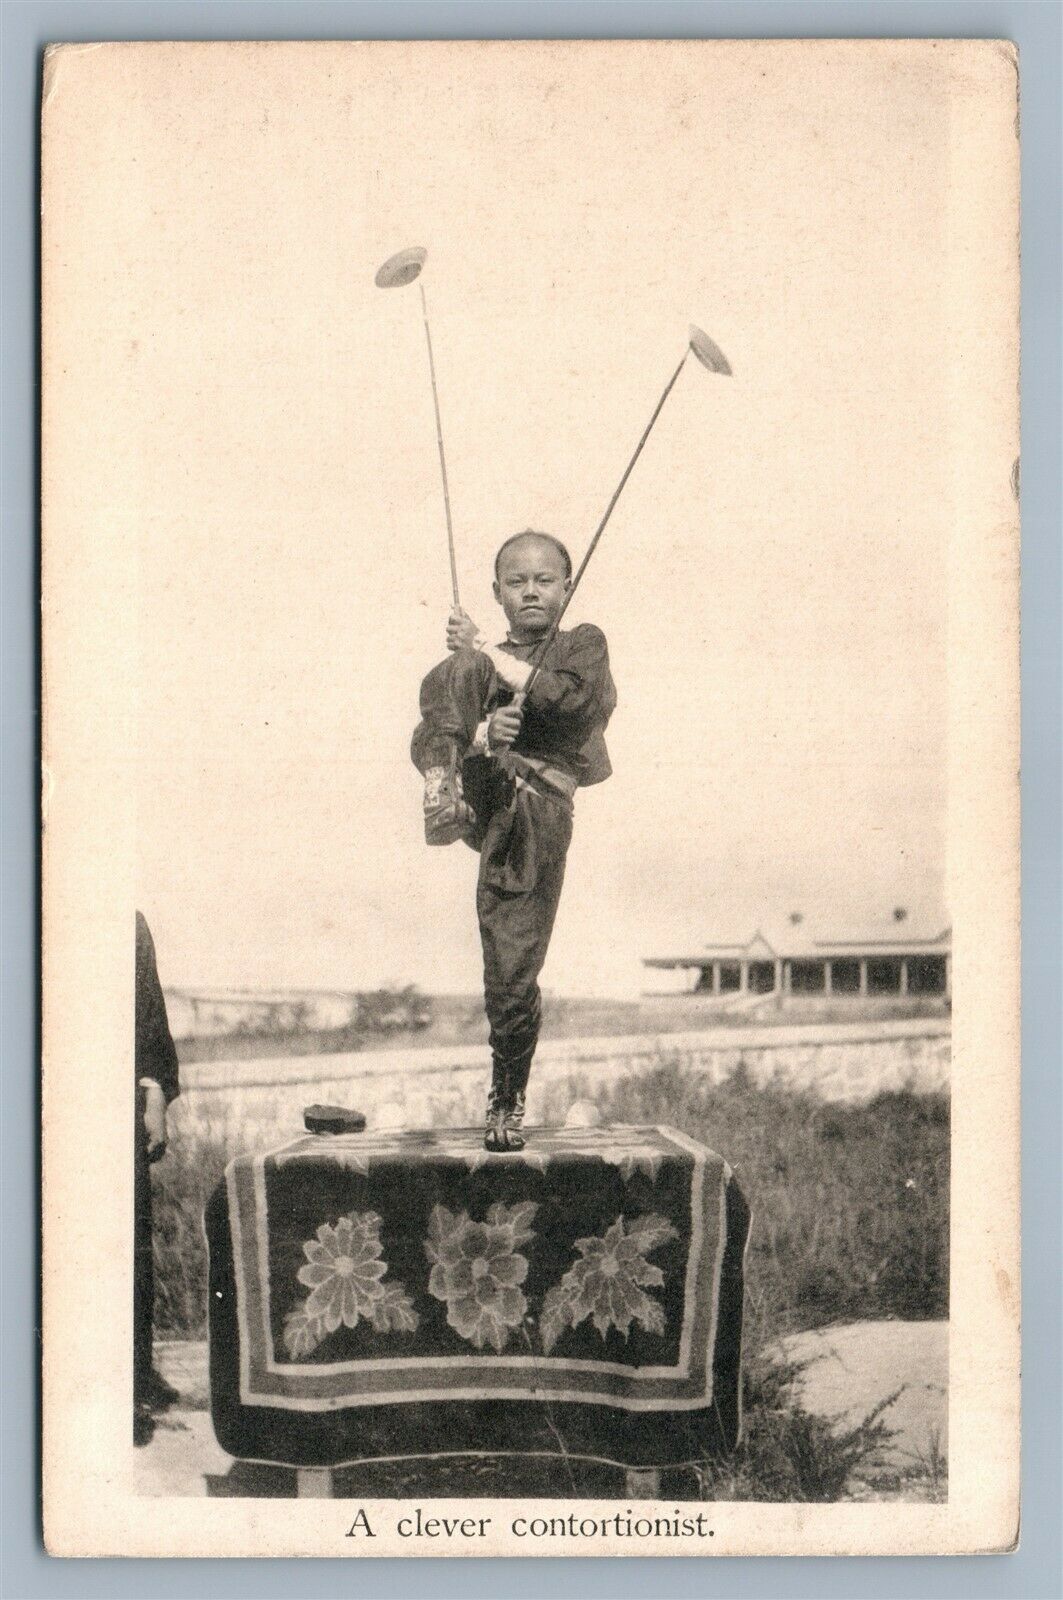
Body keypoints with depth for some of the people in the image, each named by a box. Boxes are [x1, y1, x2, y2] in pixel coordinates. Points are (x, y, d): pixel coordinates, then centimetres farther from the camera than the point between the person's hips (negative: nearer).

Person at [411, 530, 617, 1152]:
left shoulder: (583, 644, 19)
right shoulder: (480, 663, 26)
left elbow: (570, 701, -5)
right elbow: (425, 740, 10)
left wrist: (491, 653, -2)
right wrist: (480, 735, -12)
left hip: (539, 811, -2)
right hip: (481, 792, 2)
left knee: (513, 977, -7)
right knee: (455, 673, -23)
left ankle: (509, 1097, 16)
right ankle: (444, 798, -44)